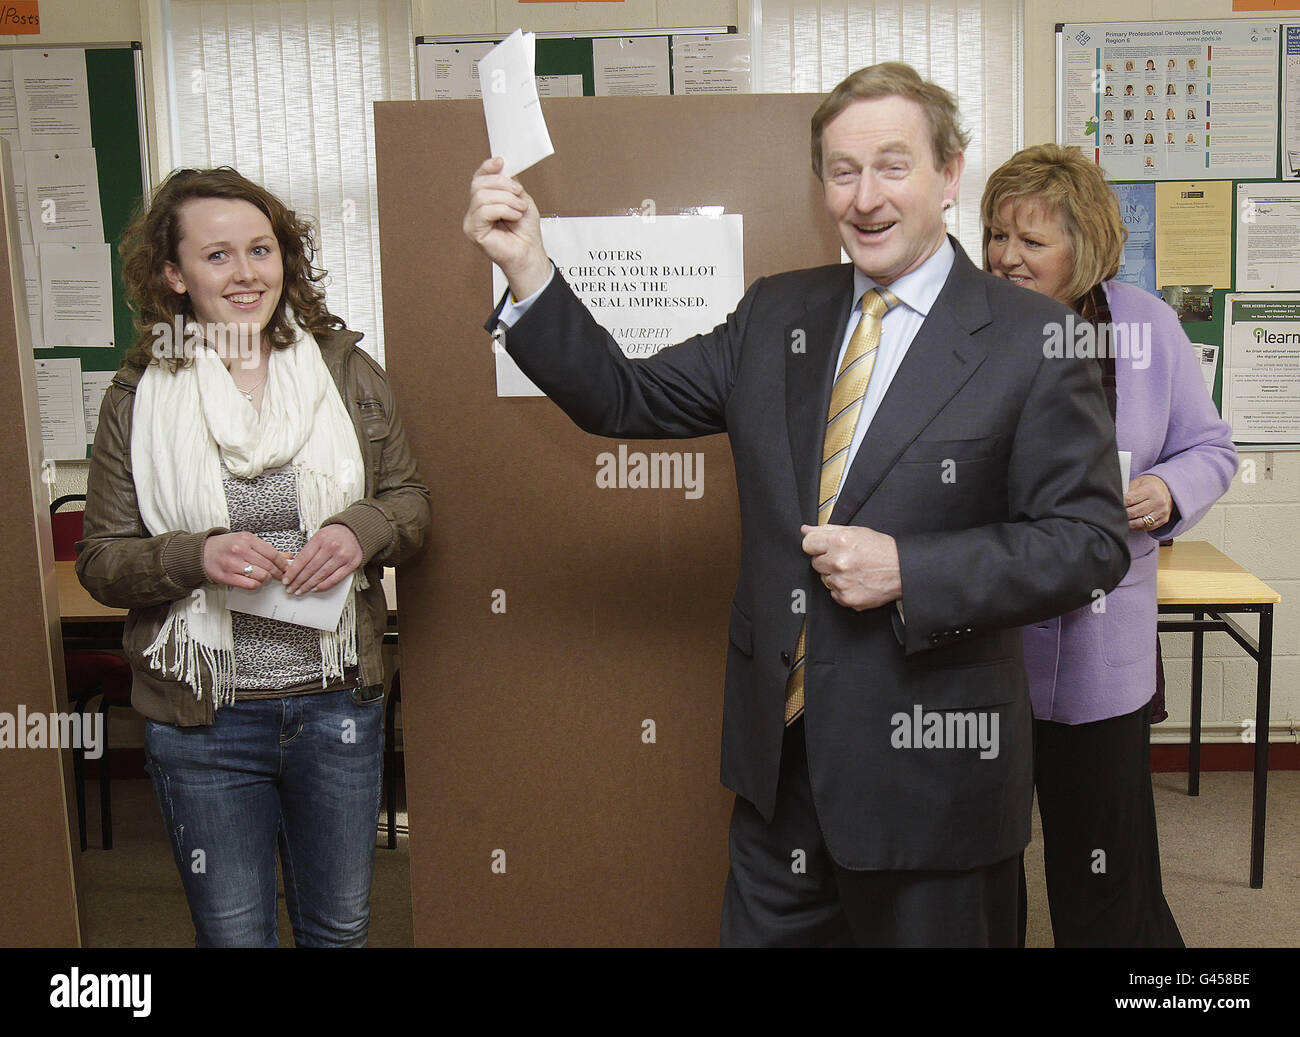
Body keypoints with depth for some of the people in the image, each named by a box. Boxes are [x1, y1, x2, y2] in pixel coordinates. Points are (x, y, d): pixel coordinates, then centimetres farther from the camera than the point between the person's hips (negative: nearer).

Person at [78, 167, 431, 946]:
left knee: (340, 927, 19)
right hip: (202, 717, -1)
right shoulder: (139, 398, -4)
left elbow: (410, 498, 6)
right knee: (233, 934, 15)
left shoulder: (347, 371, 0)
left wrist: (361, 530, -16)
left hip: (338, 702, 2)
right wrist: (197, 557, -21)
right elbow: (101, 561, -2)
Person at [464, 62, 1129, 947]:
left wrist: (908, 573, -20)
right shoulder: (776, 315, 6)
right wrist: (528, 269, -8)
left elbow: (1091, 542, -10)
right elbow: (624, 399, 4)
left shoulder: (1031, 340, -9)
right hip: (779, 749, 4)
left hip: (928, 764, -4)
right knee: (760, 930, 18)